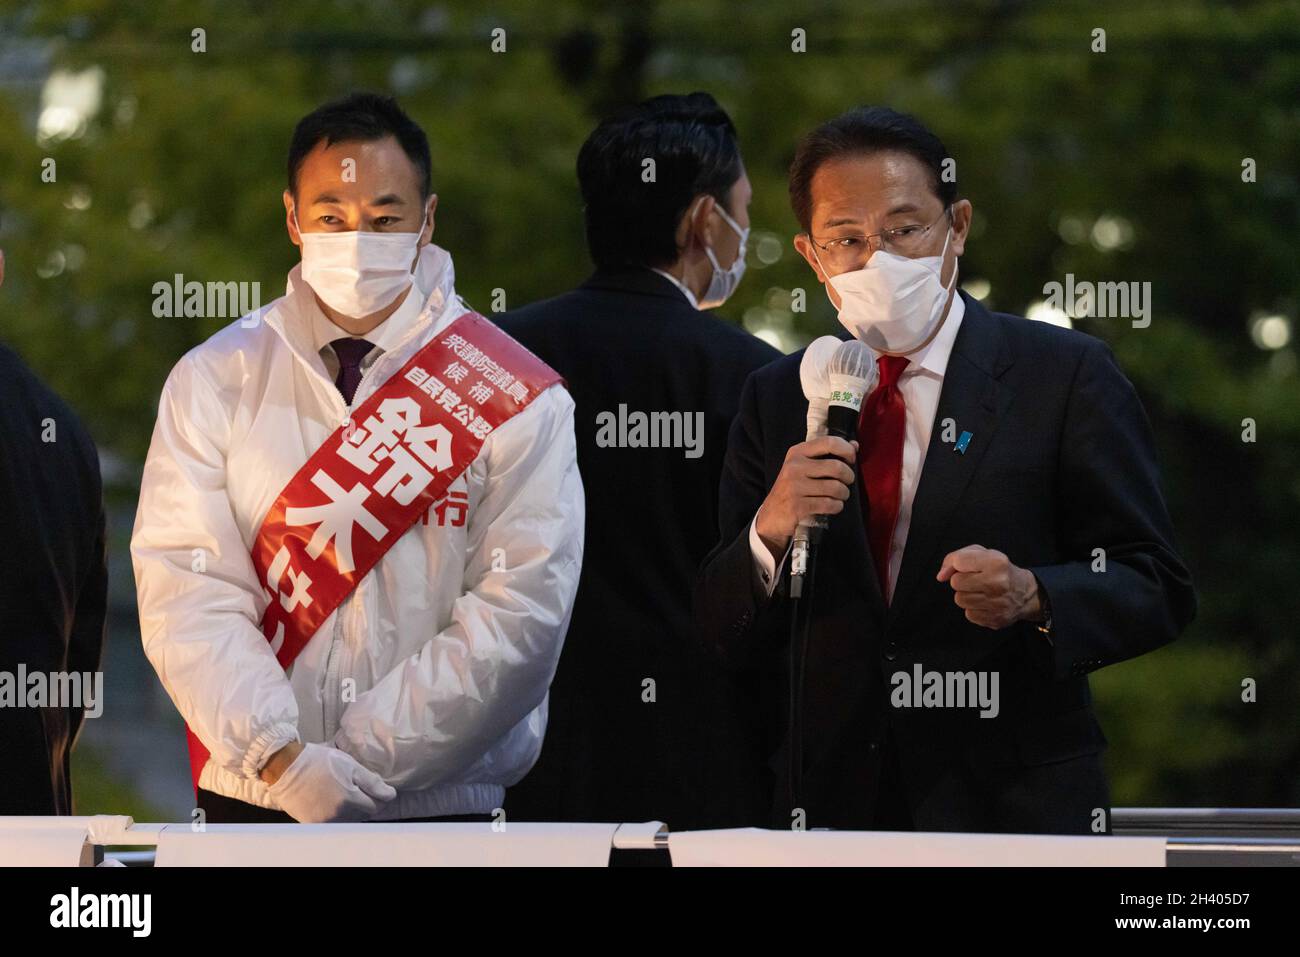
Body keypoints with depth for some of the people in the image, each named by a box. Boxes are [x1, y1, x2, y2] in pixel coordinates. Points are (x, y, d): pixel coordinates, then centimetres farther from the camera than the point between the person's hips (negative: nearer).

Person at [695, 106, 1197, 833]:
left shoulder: (1065, 376, -2)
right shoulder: (778, 401, 9)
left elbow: (1159, 591, -4)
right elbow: (724, 638, 5)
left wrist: (1032, 598, -23)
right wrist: (770, 532, -15)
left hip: (1016, 807, -2)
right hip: (832, 806, 3)